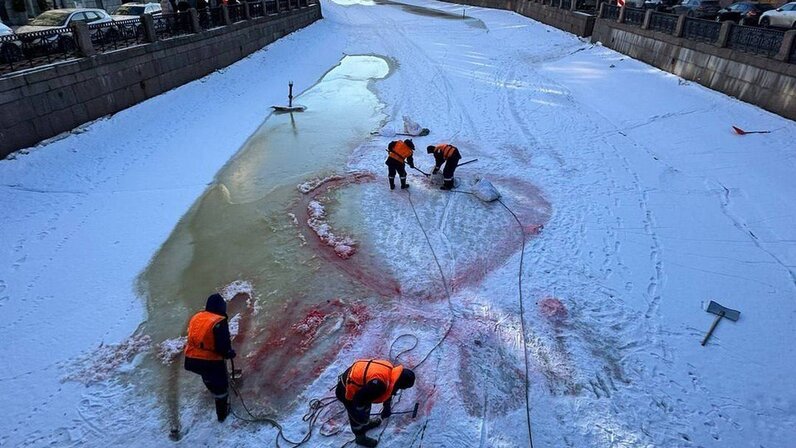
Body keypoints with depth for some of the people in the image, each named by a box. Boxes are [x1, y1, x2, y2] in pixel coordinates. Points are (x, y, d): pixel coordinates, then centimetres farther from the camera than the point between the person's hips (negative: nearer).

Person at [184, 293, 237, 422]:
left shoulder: (196, 317, 3)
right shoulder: (220, 322, -19)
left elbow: (193, 338, 14)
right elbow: (223, 346, -21)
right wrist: (230, 353, 0)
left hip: (192, 360, 6)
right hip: (211, 362, -6)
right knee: (221, 386, 16)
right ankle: (222, 413, 29)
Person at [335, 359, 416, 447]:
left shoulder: (391, 370, -8)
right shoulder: (379, 384, -37)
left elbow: (388, 390, 12)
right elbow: (359, 398, -27)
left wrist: (387, 407, 26)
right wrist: (360, 414, -9)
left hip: (353, 378, 8)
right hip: (347, 390, -8)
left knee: (366, 406, 31)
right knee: (358, 417, 16)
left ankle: (366, 423, 58)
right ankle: (361, 438, 43)